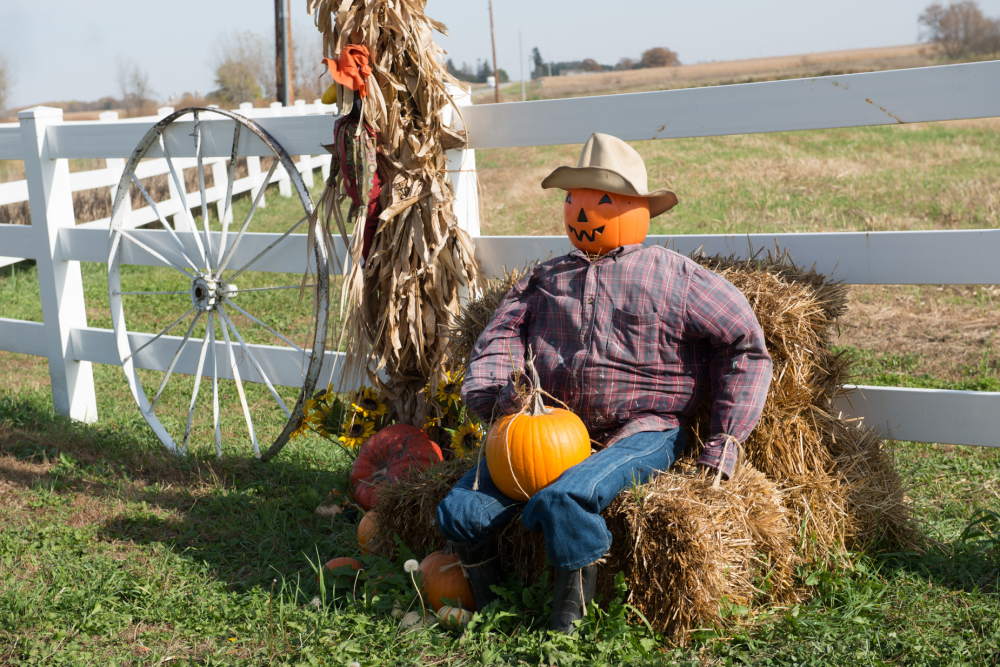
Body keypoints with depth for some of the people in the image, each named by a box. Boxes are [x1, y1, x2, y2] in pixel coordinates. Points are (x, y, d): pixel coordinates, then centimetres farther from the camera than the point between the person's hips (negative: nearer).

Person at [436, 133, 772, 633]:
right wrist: (491, 390, -13)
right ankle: (488, 609, 12)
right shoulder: (547, 278, 19)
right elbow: (502, 333, 11)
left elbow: (746, 347, 4)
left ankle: (568, 625, -14)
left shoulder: (674, 277, 6)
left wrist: (723, 444, -2)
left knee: (563, 500, -35)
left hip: (641, 435, -4)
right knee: (459, 510, -12)